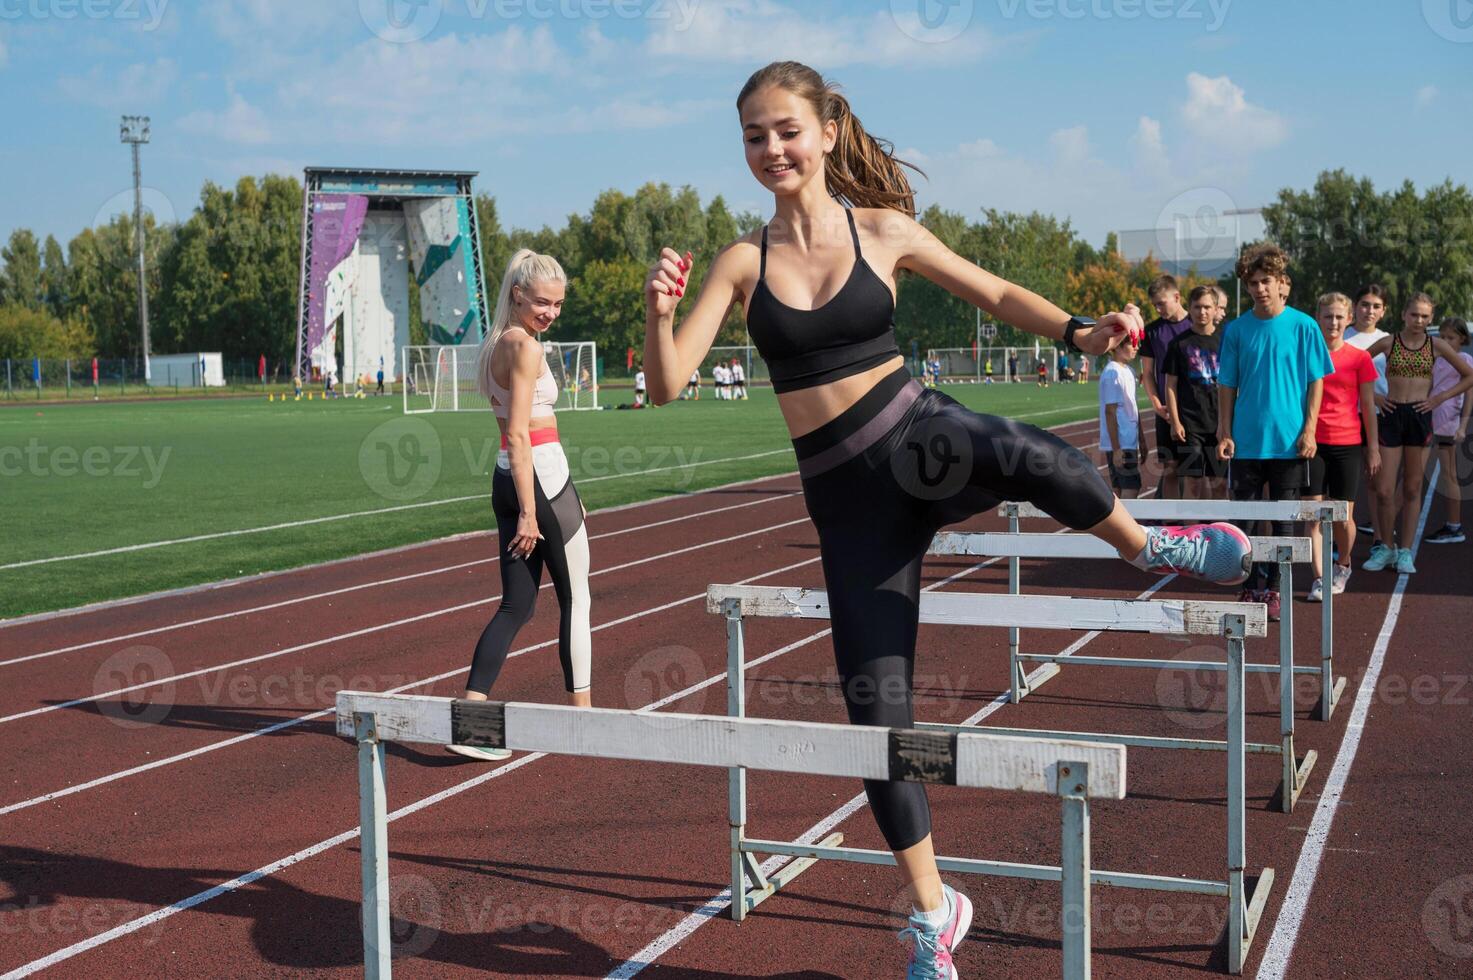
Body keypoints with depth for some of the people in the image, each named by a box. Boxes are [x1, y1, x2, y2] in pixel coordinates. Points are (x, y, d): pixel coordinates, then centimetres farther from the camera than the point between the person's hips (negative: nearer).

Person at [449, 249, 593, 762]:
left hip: (508, 478, 9)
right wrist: (529, 512, -20)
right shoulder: (525, 346, -14)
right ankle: (581, 715, 18)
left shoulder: (495, 344, 15)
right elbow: (519, 434, -19)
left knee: (517, 605, 9)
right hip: (541, 477, -9)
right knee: (575, 598, 8)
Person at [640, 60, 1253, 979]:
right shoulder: (742, 260, 1)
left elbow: (997, 293, 10)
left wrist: (1078, 330, -6)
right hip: (847, 495, 2)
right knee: (877, 708, 2)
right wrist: (660, 312, -25)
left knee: (1031, 454, -40)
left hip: (919, 437, -1)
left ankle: (1151, 545, -8)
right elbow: (667, 384, -5)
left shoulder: (882, 231, 1)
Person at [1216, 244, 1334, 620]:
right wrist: (1225, 433, 0)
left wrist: (1309, 430, -7)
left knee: (1284, 519, 6)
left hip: (1290, 441, -1)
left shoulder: (1303, 327, -2)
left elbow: (1316, 381, 1)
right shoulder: (1236, 330, 2)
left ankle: (1273, 589, 17)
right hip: (1247, 440, 1)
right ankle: (1251, 588, 14)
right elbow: (1227, 385, 6)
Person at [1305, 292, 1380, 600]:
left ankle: (1343, 565, 29)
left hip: (1347, 444, 0)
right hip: (1312, 443, 0)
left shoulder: (1359, 358, 2)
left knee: (1343, 517, 3)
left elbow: (1368, 406, 6)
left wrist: (1373, 447, 4)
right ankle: (1319, 577, 0)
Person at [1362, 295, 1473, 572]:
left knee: (1412, 489, 5)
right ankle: (1387, 548, 14)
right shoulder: (1387, 343, 2)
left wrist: (1441, 397, 1)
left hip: (1420, 416, 1)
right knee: (1384, 490, -3)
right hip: (1391, 415, 0)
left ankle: (1405, 552, 13)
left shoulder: (1437, 346, 4)